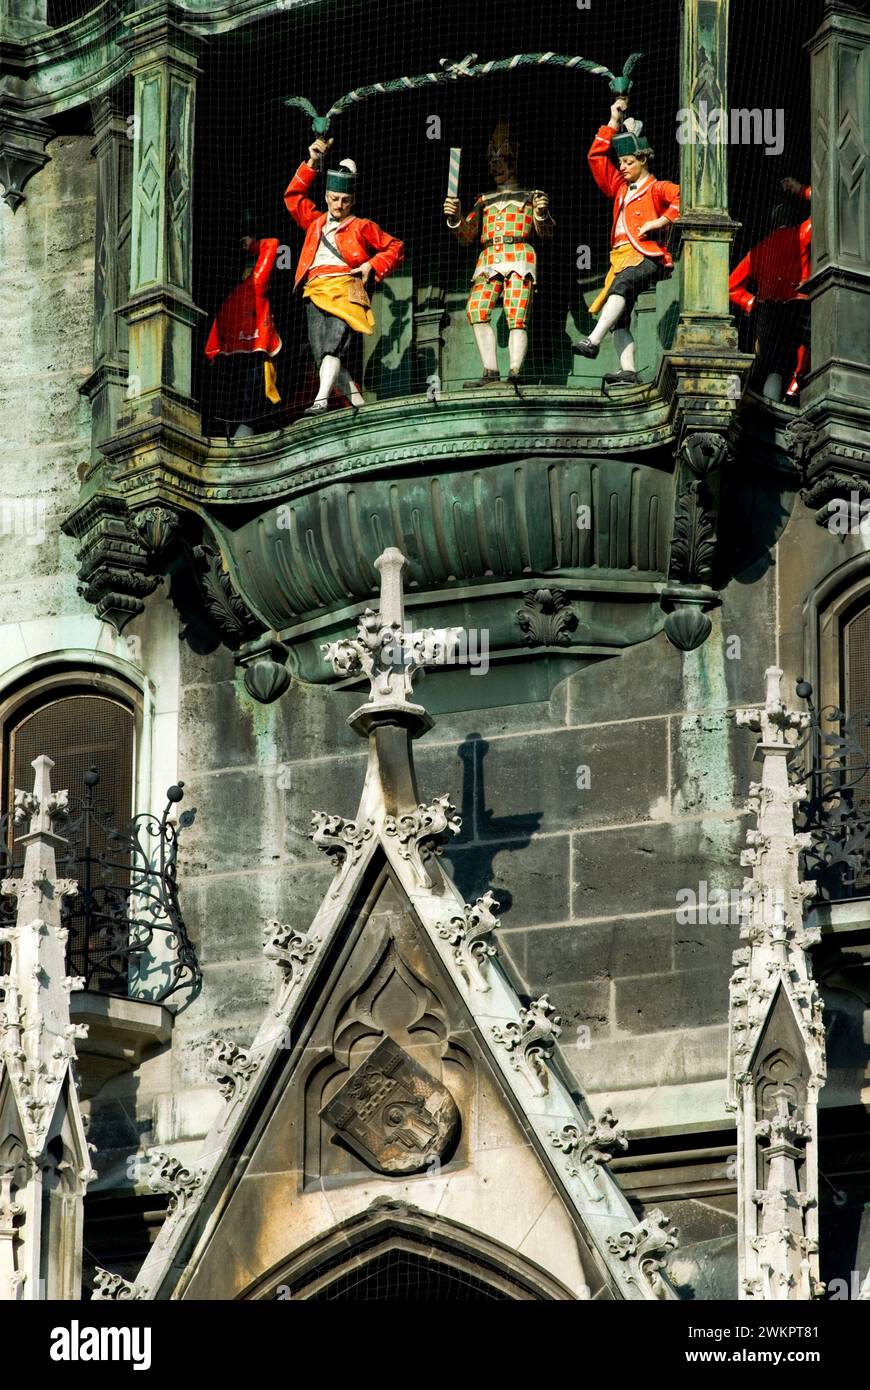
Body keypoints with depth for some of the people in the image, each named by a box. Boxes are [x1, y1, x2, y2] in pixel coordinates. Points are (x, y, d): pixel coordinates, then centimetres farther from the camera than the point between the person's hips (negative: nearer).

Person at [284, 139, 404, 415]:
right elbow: (293, 196, 24)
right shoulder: (315, 223, 27)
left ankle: (322, 400, -39)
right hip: (315, 295, 5)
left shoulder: (362, 227, 17)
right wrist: (312, 163, 17)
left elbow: (395, 248, 18)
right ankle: (358, 403, -8)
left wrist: (372, 266, 2)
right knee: (322, 353, -10)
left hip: (345, 291, -5)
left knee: (334, 345, -25)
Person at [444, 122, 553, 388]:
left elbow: (546, 232, 7)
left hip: (519, 257, -3)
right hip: (488, 259, 3)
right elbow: (466, 236, 20)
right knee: (477, 310, -21)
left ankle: (514, 374, -24)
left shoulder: (530, 196, 18)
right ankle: (491, 373, -23)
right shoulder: (484, 200, 27)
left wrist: (542, 212, -14)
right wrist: (455, 217, 0)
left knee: (517, 317, -16)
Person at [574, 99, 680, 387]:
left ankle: (593, 341, -49)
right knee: (619, 313, -9)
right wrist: (614, 122, 23)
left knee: (622, 284, -35)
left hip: (647, 256, -8)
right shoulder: (620, 188, 26)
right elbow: (596, 157, 27)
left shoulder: (657, 188, 7)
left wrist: (660, 221, -15)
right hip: (620, 257, 8)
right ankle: (628, 371, -19)